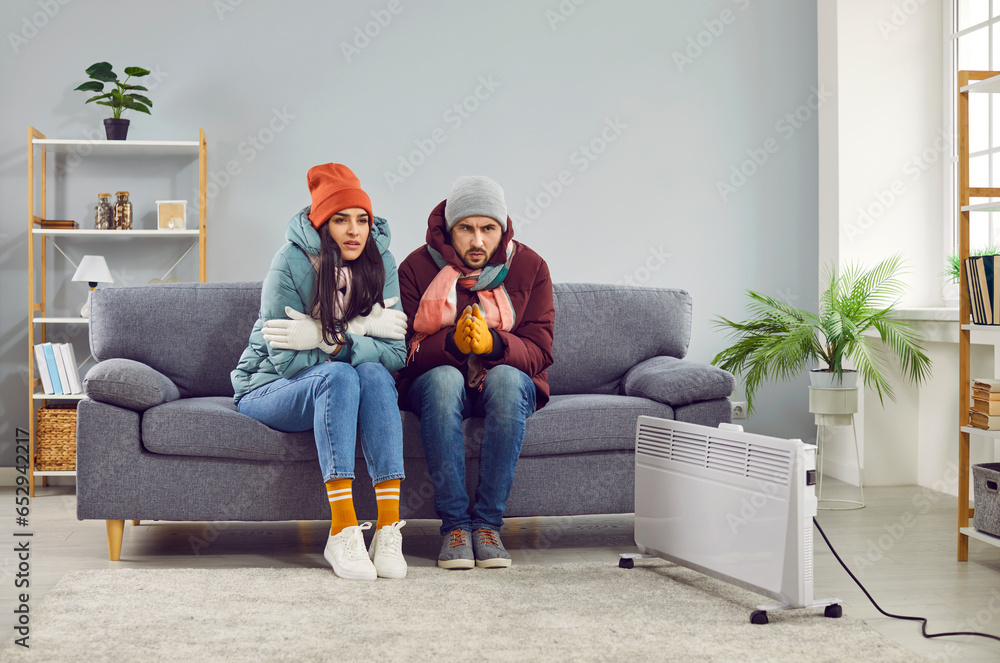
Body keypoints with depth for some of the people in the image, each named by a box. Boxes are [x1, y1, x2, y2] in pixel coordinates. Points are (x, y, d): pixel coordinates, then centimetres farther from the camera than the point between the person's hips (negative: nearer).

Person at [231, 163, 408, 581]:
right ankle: (342, 532, -40)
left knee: (375, 375, -30)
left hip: (334, 390, 3)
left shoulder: (379, 262, -4)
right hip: (268, 390, -3)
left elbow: (396, 354, -11)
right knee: (338, 376, -34)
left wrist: (329, 339, -24)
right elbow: (286, 360, -18)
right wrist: (361, 329, -21)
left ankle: (389, 527, -37)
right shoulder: (292, 262, -15)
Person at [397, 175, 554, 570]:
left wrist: (492, 343, -31)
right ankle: (454, 523, -32)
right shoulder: (416, 268, -6)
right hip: (433, 384, 0)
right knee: (444, 378, -36)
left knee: (507, 378, -35)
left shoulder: (529, 268, -4)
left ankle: (487, 523, -30)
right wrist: (452, 342, -31)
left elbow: (539, 352, -10)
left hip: (506, 382, 1)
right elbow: (404, 349, -10)